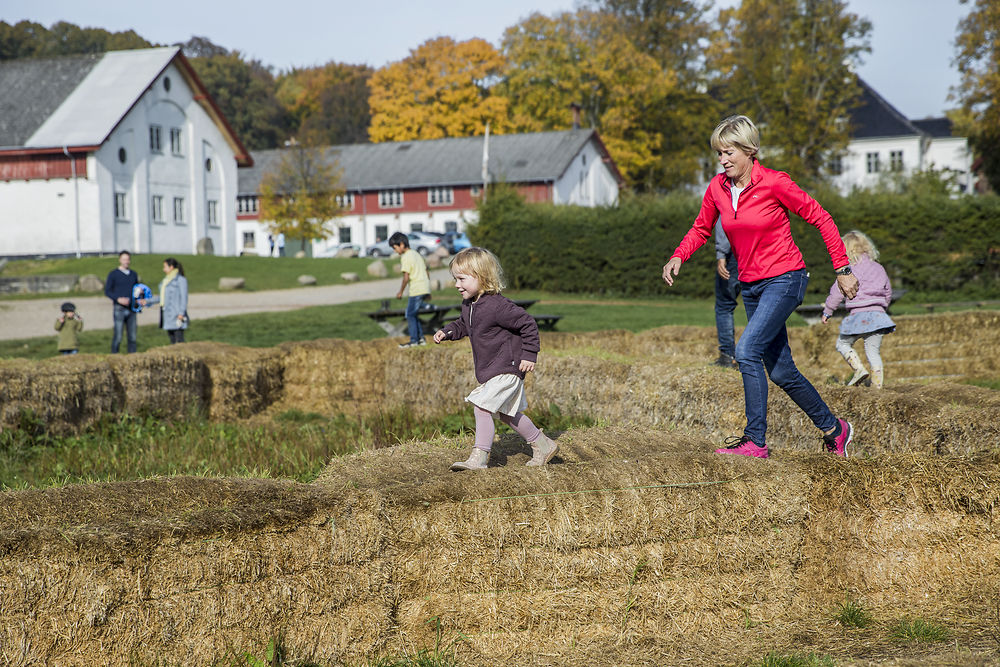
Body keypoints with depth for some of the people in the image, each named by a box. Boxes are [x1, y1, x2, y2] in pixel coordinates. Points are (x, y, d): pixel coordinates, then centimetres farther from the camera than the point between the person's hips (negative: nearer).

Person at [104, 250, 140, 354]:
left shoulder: (134, 274, 14)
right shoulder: (113, 274, 1)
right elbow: (107, 291, -2)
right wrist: (118, 299, -17)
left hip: (132, 309, 4)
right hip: (119, 309, -4)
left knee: (132, 336, 3)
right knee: (118, 336, -8)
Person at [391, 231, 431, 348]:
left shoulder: (405, 257, -11)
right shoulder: (416, 254, 18)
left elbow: (406, 277, -15)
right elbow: (426, 270, 21)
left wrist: (401, 291, -4)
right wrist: (428, 290, 27)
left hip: (417, 289, -9)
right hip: (425, 287, 9)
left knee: (410, 315, -3)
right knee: (413, 314, 16)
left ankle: (414, 340, -3)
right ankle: (421, 338, 15)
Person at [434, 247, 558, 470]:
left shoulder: (497, 305, -23)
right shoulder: (468, 306, 5)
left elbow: (528, 324, -19)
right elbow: (462, 326, 25)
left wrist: (529, 354, -19)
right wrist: (446, 332, 6)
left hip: (506, 369, -10)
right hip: (491, 371, 10)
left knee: (482, 406, -17)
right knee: (506, 413, 17)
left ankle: (478, 457, -14)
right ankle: (543, 445, 30)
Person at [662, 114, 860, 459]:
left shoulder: (774, 183, -14)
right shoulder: (717, 188, 1)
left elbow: (821, 218, -8)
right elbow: (701, 228, 14)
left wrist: (842, 269, -9)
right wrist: (678, 256, -5)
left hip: (784, 279, -7)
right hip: (751, 285, 7)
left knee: (747, 350, -22)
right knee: (781, 372, 10)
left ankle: (755, 440, -16)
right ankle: (833, 428, 28)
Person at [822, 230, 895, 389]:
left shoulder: (849, 270, -4)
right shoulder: (878, 268, 14)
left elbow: (837, 293, -5)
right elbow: (888, 293, 22)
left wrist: (827, 312, 6)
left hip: (859, 315, -5)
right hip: (878, 314, 5)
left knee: (842, 343, 11)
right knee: (873, 350, 10)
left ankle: (859, 369, -9)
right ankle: (878, 384, 0)